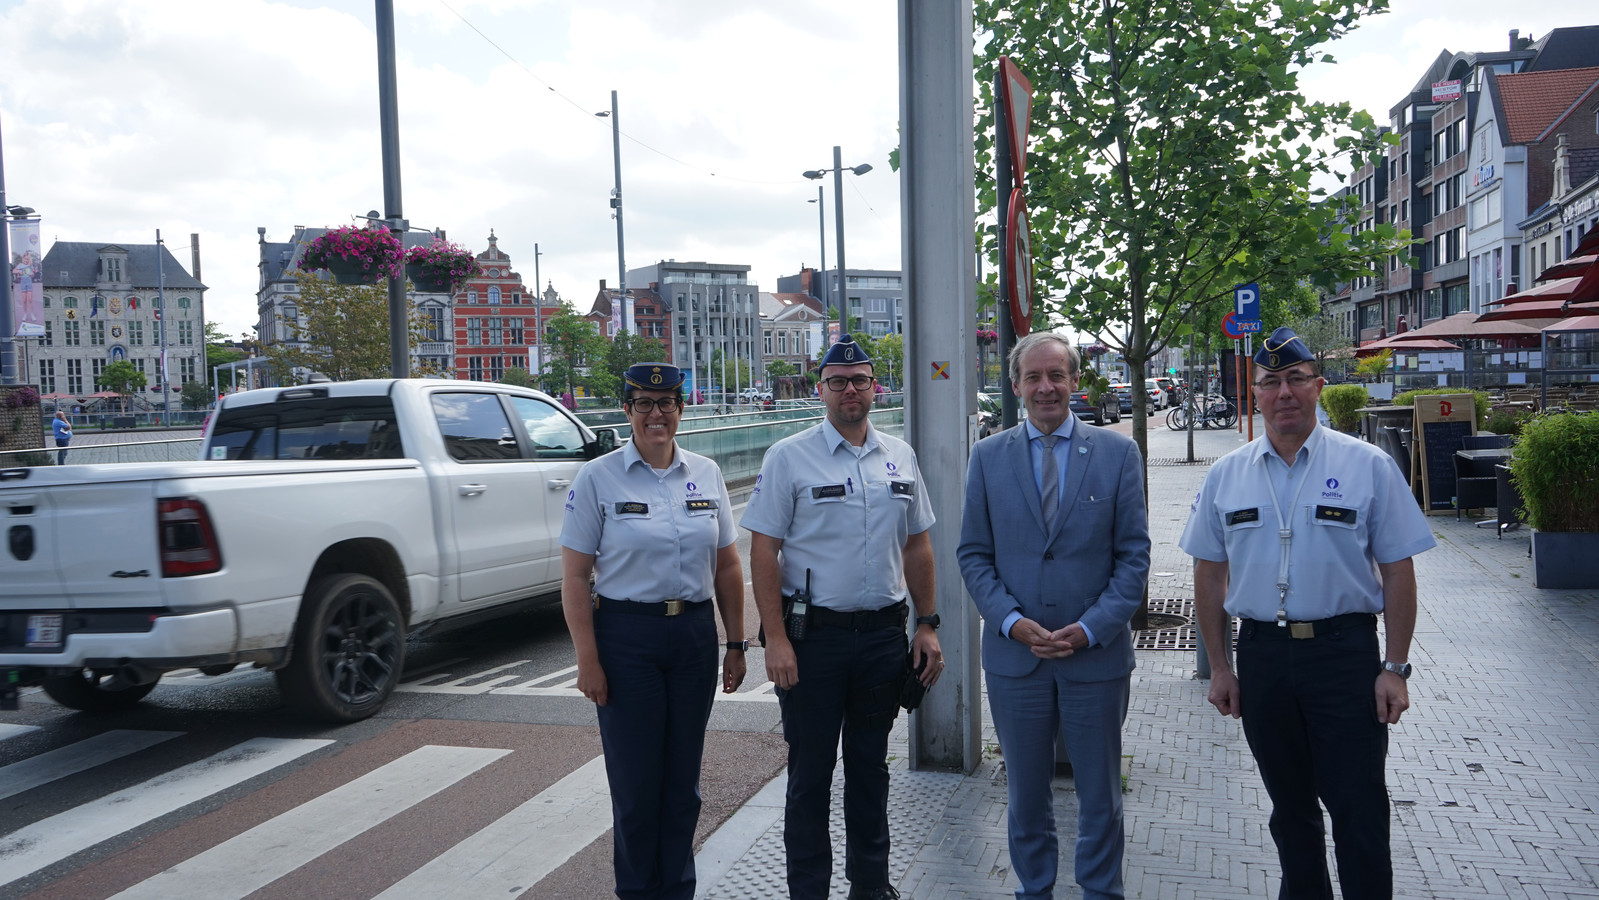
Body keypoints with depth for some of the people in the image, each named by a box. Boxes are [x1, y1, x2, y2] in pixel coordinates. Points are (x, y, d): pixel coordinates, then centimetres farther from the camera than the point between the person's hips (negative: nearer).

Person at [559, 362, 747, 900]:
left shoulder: (706, 474, 6)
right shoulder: (598, 479, -4)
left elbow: (727, 567, 10)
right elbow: (574, 578, -6)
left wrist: (735, 644, 7)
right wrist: (588, 660, -11)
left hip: (695, 635, 3)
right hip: (626, 638, -3)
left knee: (684, 779, 11)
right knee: (636, 781, 3)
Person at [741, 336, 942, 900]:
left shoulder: (900, 458, 9)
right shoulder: (788, 458, -5)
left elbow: (917, 545, 14)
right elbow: (763, 552, -8)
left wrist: (927, 625, 9)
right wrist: (776, 639, -14)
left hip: (884, 636, 4)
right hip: (813, 636, -4)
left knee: (870, 767, 16)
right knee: (810, 773, 5)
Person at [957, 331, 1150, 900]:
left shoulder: (1118, 453, 0)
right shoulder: (988, 457, 3)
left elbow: (1134, 555, -2)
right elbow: (973, 554, 3)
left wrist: (1090, 628, -12)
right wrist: (1013, 622, -11)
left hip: (1097, 654, -1)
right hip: (1014, 655, 1)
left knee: (1101, 798, 12)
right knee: (1025, 795, 14)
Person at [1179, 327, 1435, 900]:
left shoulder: (1367, 466, -2)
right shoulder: (1225, 476, 5)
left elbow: (1397, 572, -2)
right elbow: (1209, 575, 9)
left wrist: (1395, 668, -7)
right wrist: (1220, 667, 6)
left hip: (1345, 653, -3)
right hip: (1261, 654, 3)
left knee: (1359, 809, 0)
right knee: (1289, 805, 16)